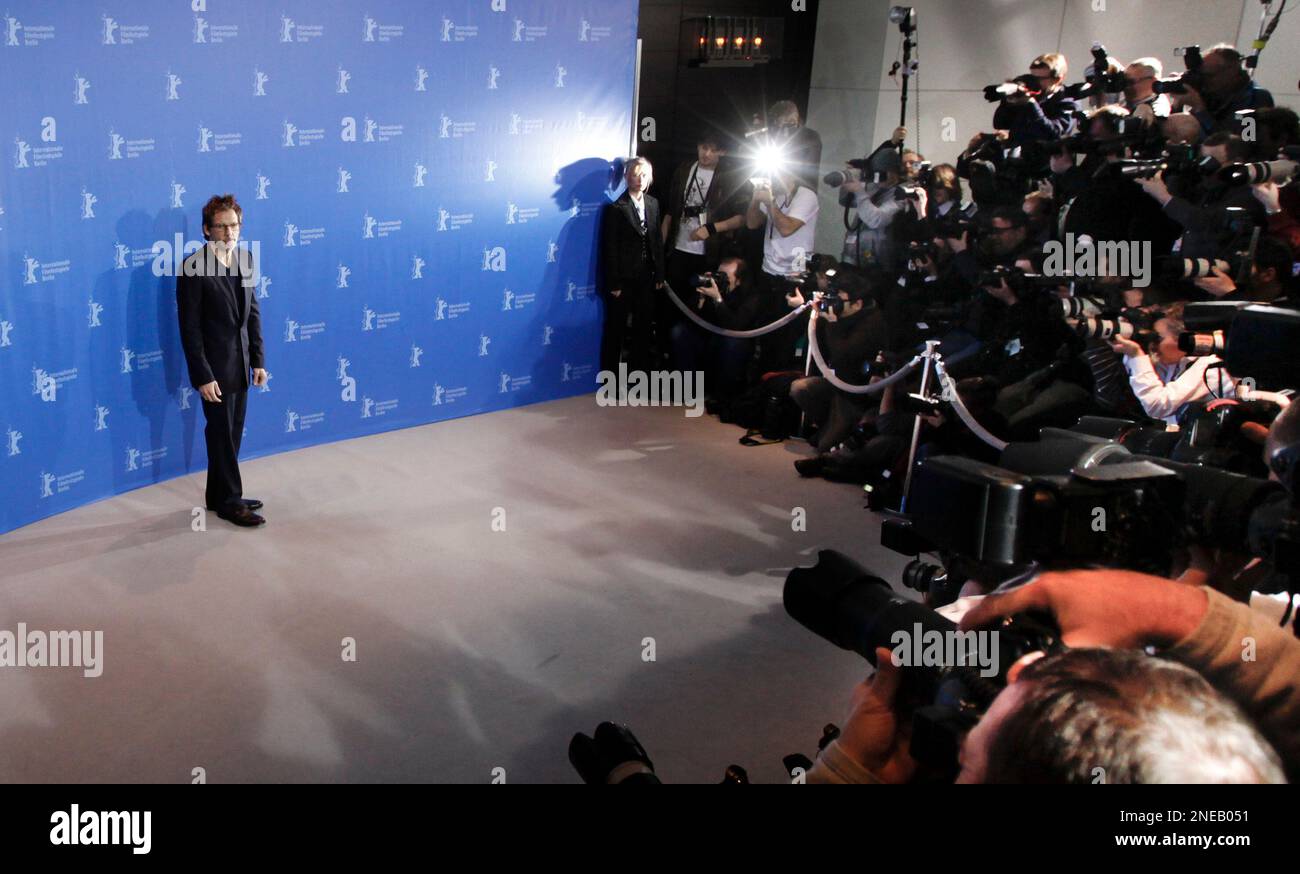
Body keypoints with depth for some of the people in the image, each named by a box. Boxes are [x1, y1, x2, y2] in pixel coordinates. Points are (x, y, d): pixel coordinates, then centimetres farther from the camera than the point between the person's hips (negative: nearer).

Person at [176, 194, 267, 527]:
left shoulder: (245, 259, 4)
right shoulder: (193, 267, -15)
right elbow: (190, 327, -15)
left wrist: (258, 360, 7)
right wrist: (203, 376, -17)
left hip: (240, 364, 6)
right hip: (214, 366, -6)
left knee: (231, 434, 15)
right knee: (222, 434, 4)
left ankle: (220, 496, 28)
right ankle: (230, 501, 17)